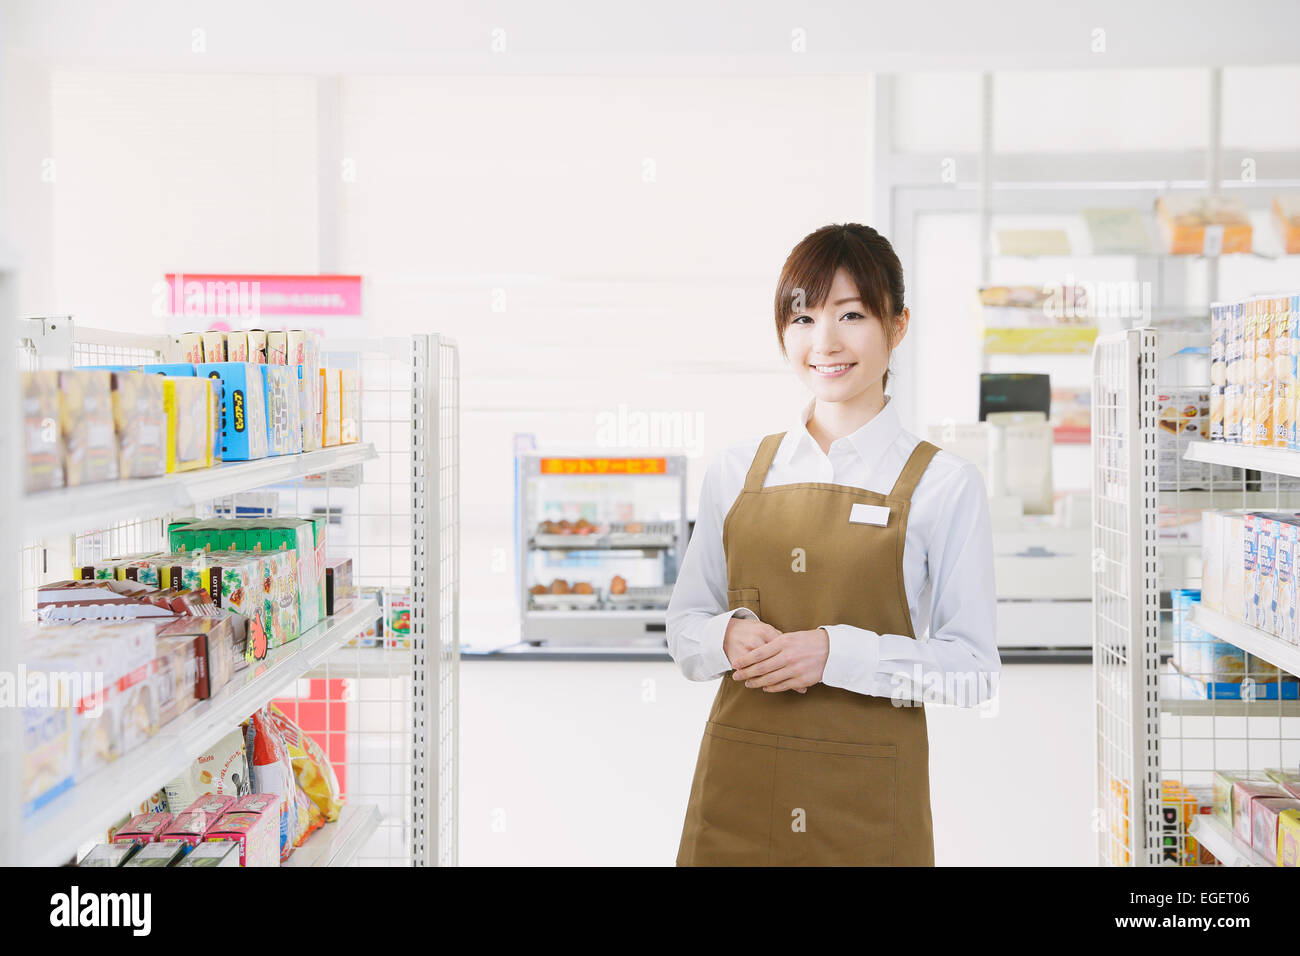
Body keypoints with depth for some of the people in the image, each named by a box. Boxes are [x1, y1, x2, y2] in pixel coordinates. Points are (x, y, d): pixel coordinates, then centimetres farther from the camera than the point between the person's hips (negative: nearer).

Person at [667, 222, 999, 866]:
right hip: (738, 786, 3)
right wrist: (731, 637, -11)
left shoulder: (943, 483, -3)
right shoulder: (735, 473, 6)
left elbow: (973, 667, -6)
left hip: (865, 802, -2)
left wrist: (836, 651, -18)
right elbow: (684, 626, 11)